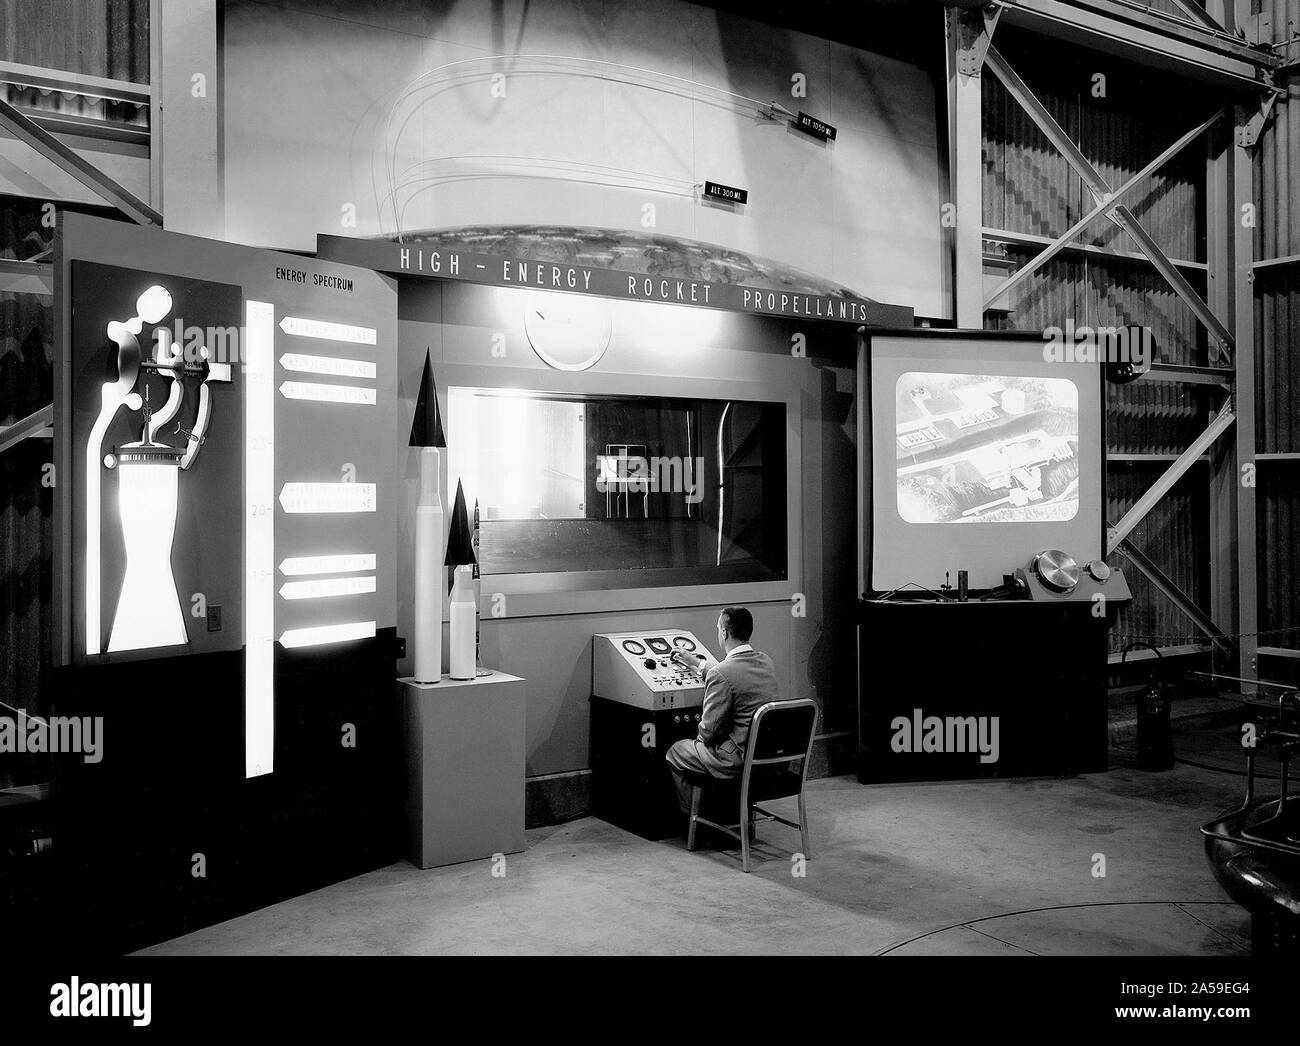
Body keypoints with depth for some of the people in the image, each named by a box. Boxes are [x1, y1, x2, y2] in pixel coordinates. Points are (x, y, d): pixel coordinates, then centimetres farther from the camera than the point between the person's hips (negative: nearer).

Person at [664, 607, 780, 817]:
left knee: (674, 754, 15)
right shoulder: (765, 661, 3)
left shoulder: (720, 673, -23)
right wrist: (697, 662, 35)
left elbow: (709, 729, -17)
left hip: (739, 759, -8)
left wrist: (700, 737, 7)